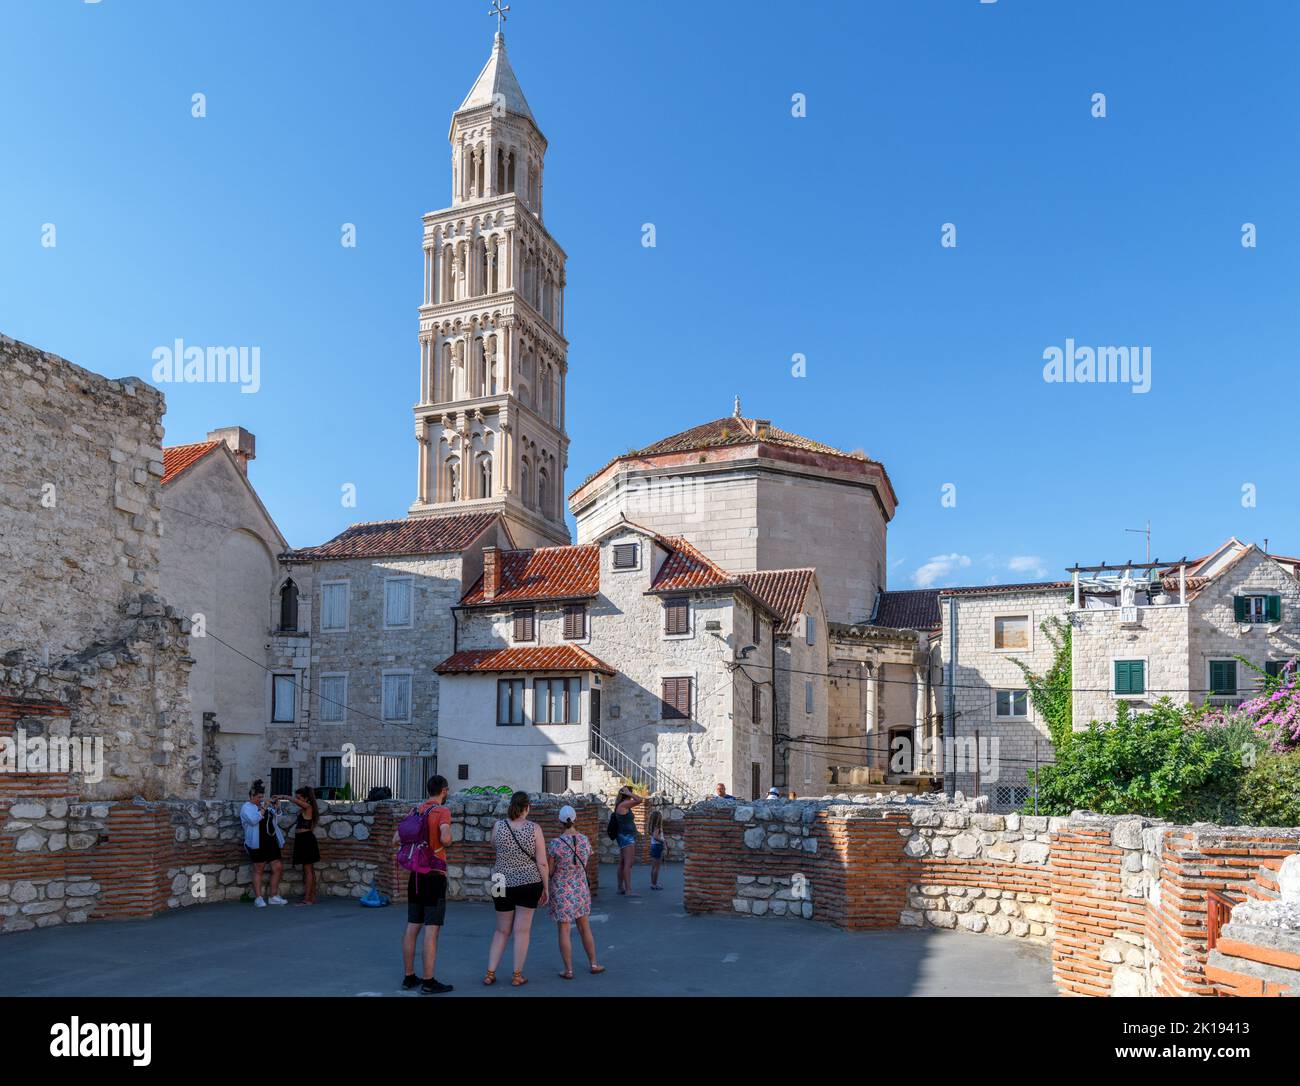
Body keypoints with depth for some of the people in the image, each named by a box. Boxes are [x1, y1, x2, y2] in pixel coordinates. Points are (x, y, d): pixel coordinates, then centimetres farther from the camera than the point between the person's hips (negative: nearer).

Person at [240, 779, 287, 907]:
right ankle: (258, 898, 9)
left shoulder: (264, 804, 15)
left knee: (278, 867, 4)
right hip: (258, 843, -6)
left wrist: (273, 804, 12)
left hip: (271, 840, 6)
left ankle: (274, 897, 14)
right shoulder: (246, 807, -3)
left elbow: (274, 816, 28)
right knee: (258, 870, 1)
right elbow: (253, 820, -20)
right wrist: (264, 808, -20)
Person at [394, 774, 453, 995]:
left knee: (412, 927, 13)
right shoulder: (442, 811, -11)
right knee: (431, 930, -4)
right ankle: (428, 982, -2)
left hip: (416, 875, 7)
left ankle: (409, 977, 21)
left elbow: (396, 839, 9)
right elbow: (445, 838, -28)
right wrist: (448, 838, -6)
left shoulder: (415, 811, 8)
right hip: (435, 875, -7)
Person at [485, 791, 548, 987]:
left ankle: (490, 973, 13)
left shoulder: (498, 825, -4)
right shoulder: (534, 828, -9)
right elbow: (542, 863, -8)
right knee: (522, 930, 6)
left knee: (502, 930, 16)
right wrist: (546, 887, 2)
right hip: (529, 883, -2)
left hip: (503, 884, 2)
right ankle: (517, 975, 10)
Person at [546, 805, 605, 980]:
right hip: (580, 888, 4)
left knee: (564, 931, 5)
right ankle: (593, 964, 25)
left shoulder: (555, 844, -19)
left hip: (561, 890, -4)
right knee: (585, 927, 18)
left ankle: (569, 970, 8)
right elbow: (585, 865, 6)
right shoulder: (585, 840, -5)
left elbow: (550, 871, -11)